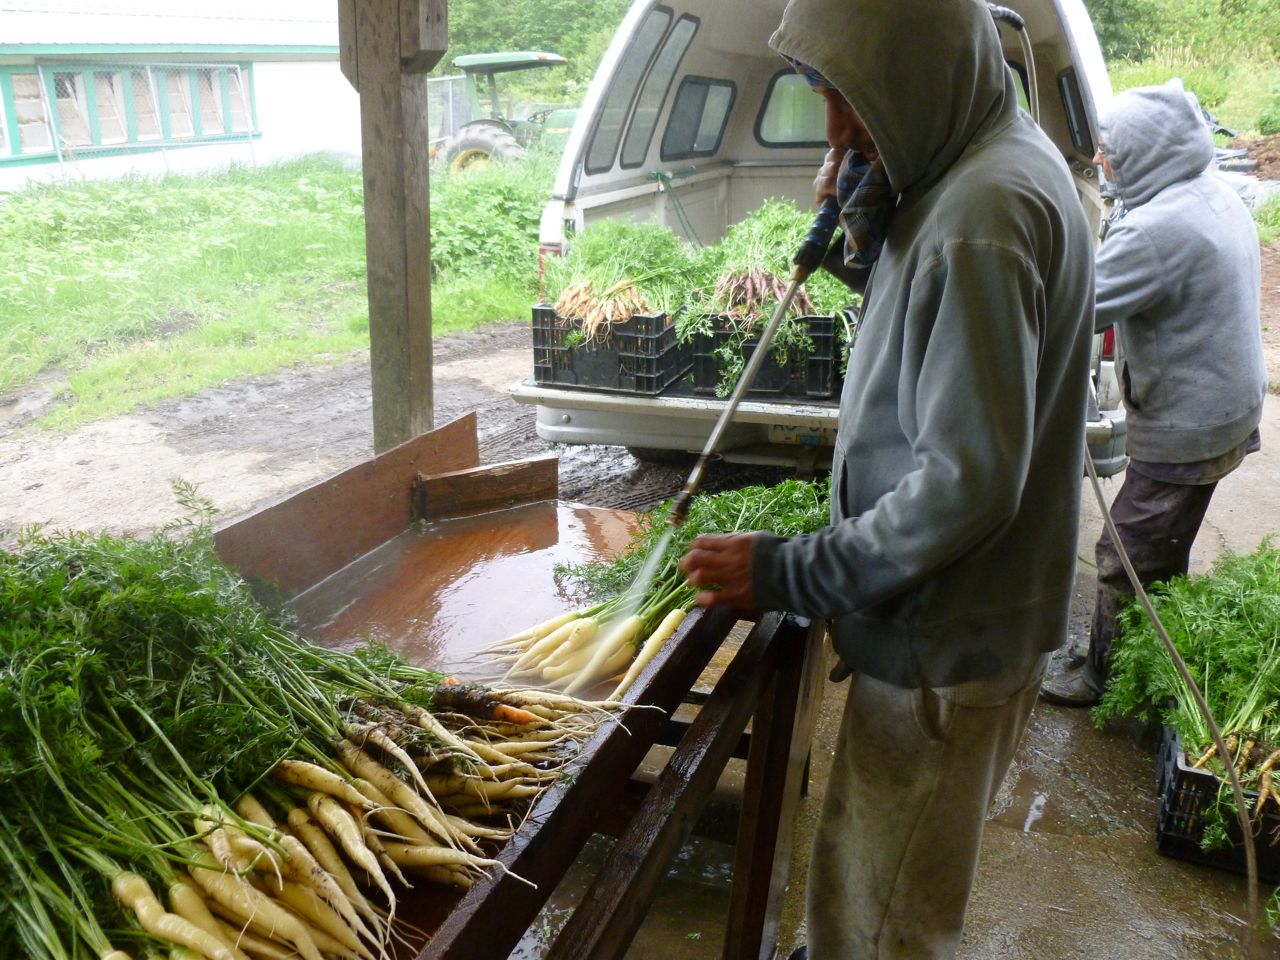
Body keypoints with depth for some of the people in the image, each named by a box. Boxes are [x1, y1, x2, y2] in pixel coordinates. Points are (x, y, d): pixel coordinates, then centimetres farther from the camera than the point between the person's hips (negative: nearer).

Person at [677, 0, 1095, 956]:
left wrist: (789, 572, -20)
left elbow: (967, 482, -26)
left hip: (945, 646, -10)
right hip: (961, 624, 10)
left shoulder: (981, 214, -24)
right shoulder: (995, 161, 9)